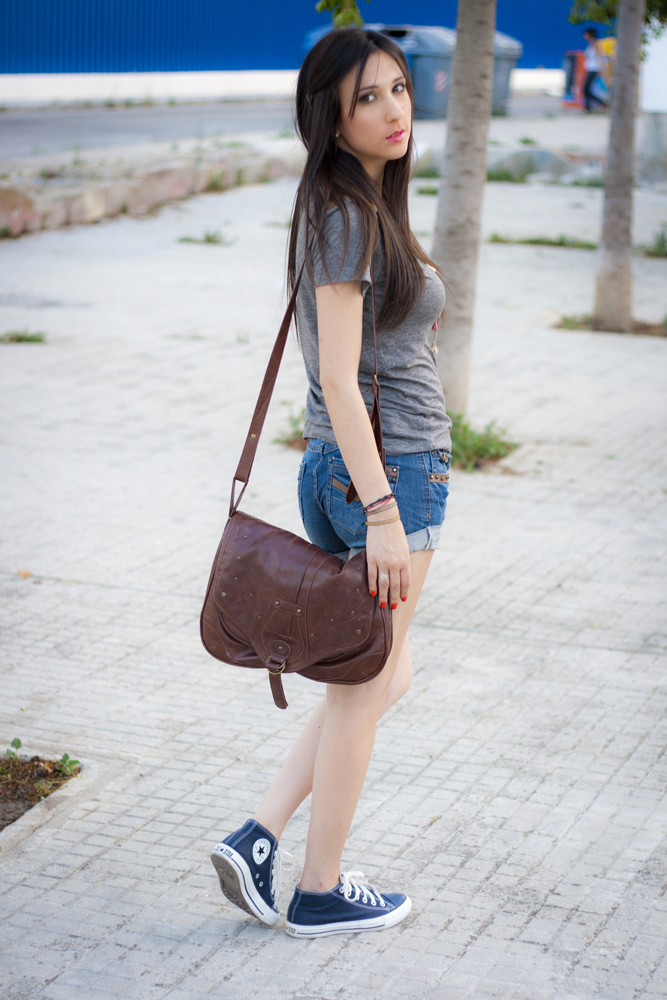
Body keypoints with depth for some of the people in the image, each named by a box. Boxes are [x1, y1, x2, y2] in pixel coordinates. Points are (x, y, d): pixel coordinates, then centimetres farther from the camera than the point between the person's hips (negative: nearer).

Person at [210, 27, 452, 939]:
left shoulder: (365, 207, 13)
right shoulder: (347, 215, -17)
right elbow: (339, 379, -21)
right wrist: (385, 514, -23)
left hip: (349, 470, 9)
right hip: (387, 472, -9)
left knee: (387, 678, 18)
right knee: (363, 689, 5)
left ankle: (259, 839, 17)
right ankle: (321, 893, 19)